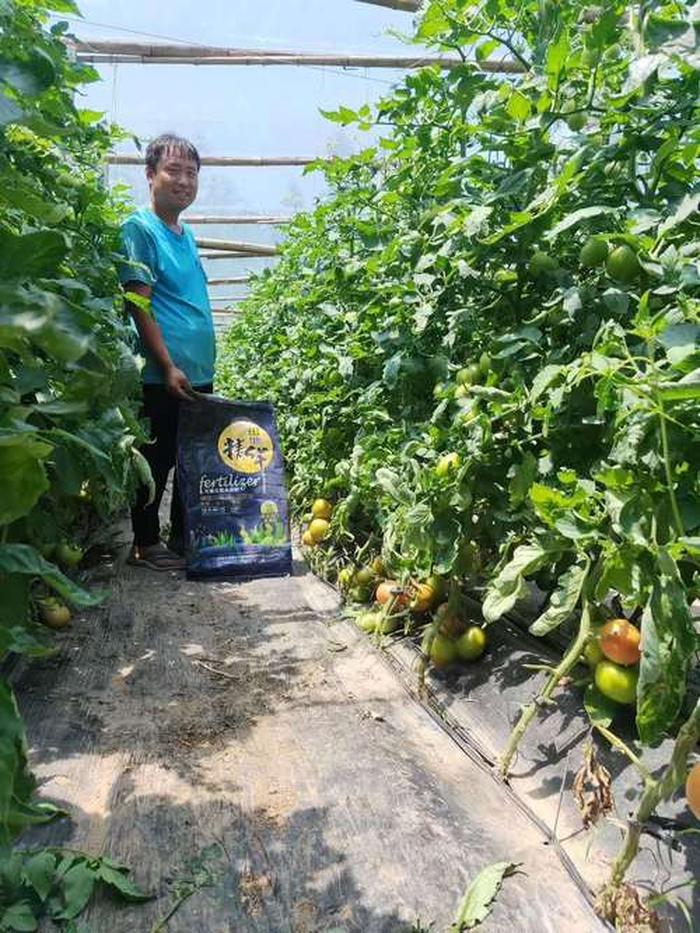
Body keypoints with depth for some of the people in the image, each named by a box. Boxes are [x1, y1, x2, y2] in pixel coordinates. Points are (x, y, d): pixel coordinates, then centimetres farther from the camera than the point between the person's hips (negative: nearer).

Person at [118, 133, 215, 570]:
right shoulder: (139, 229, -7)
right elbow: (139, 305, -14)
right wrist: (169, 366, -19)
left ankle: (183, 539, 28)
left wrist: (204, 364, 18)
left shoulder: (187, 234, 17)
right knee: (157, 460, 2)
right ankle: (146, 544, 17)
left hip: (198, 373, 8)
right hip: (161, 374, -8)